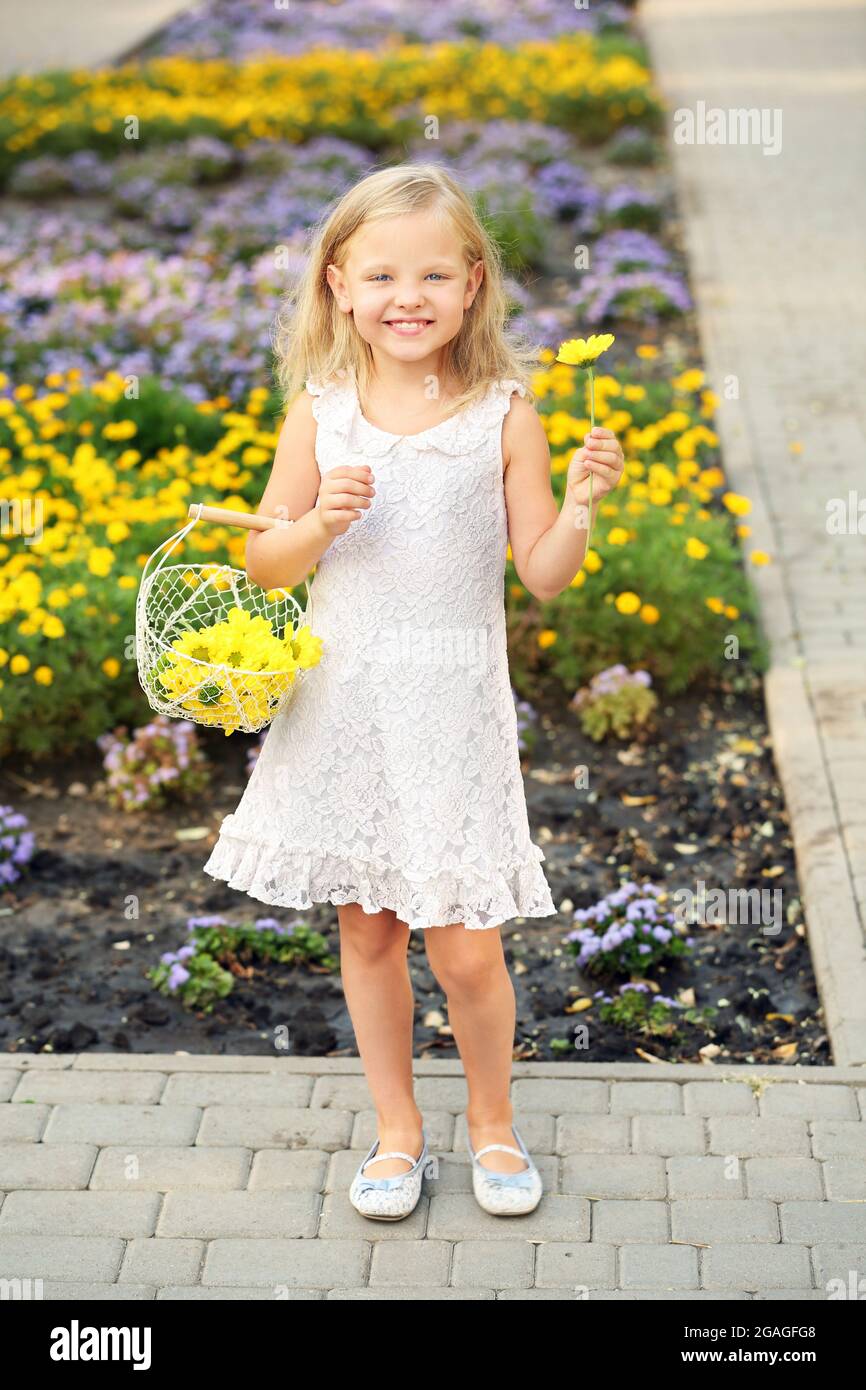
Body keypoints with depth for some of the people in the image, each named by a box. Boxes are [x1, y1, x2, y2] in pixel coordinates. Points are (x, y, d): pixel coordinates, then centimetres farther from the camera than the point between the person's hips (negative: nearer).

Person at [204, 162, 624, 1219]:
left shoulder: (503, 413, -5)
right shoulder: (322, 412, -1)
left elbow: (543, 574, -3)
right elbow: (262, 566, 3)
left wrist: (583, 502, -20)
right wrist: (322, 522, -15)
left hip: (455, 711, -2)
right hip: (344, 706, 2)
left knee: (466, 950, 0)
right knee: (365, 930, 12)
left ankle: (492, 1118, 28)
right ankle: (397, 1129, 32)